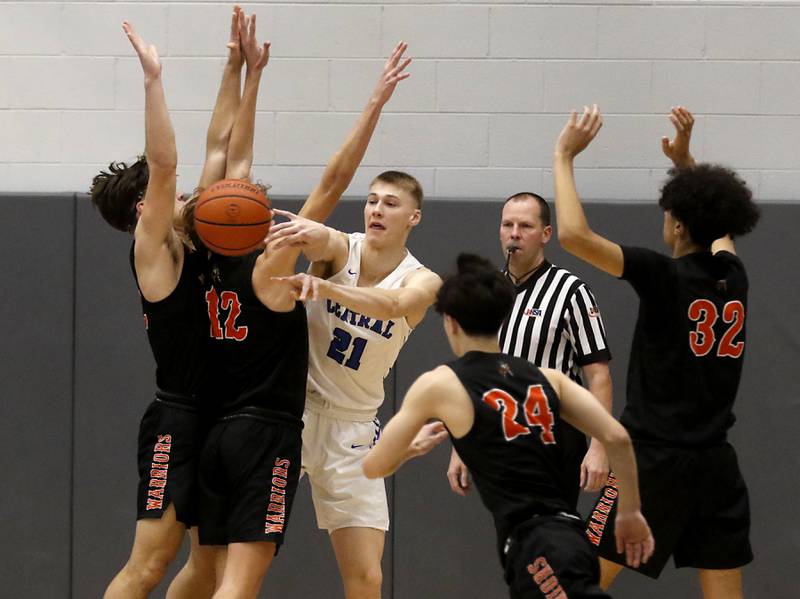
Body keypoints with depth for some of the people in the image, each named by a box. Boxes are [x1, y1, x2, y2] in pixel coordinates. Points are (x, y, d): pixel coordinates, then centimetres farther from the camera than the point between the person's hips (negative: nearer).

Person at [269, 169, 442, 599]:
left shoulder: (421, 282, -6)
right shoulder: (341, 249, -6)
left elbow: (391, 304, -30)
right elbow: (322, 241, -31)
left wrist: (324, 287, -49)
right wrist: (304, 231, -57)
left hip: (353, 426, 1)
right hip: (293, 407, -1)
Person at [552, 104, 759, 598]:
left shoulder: (667, 277, -12)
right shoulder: (734, 278, 5)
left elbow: (574, 234, -18)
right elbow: (719, 223, 30)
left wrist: (564, 157, -8)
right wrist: (685, 160, 31)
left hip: (656, 459, -6)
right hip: (717, 464, 6)